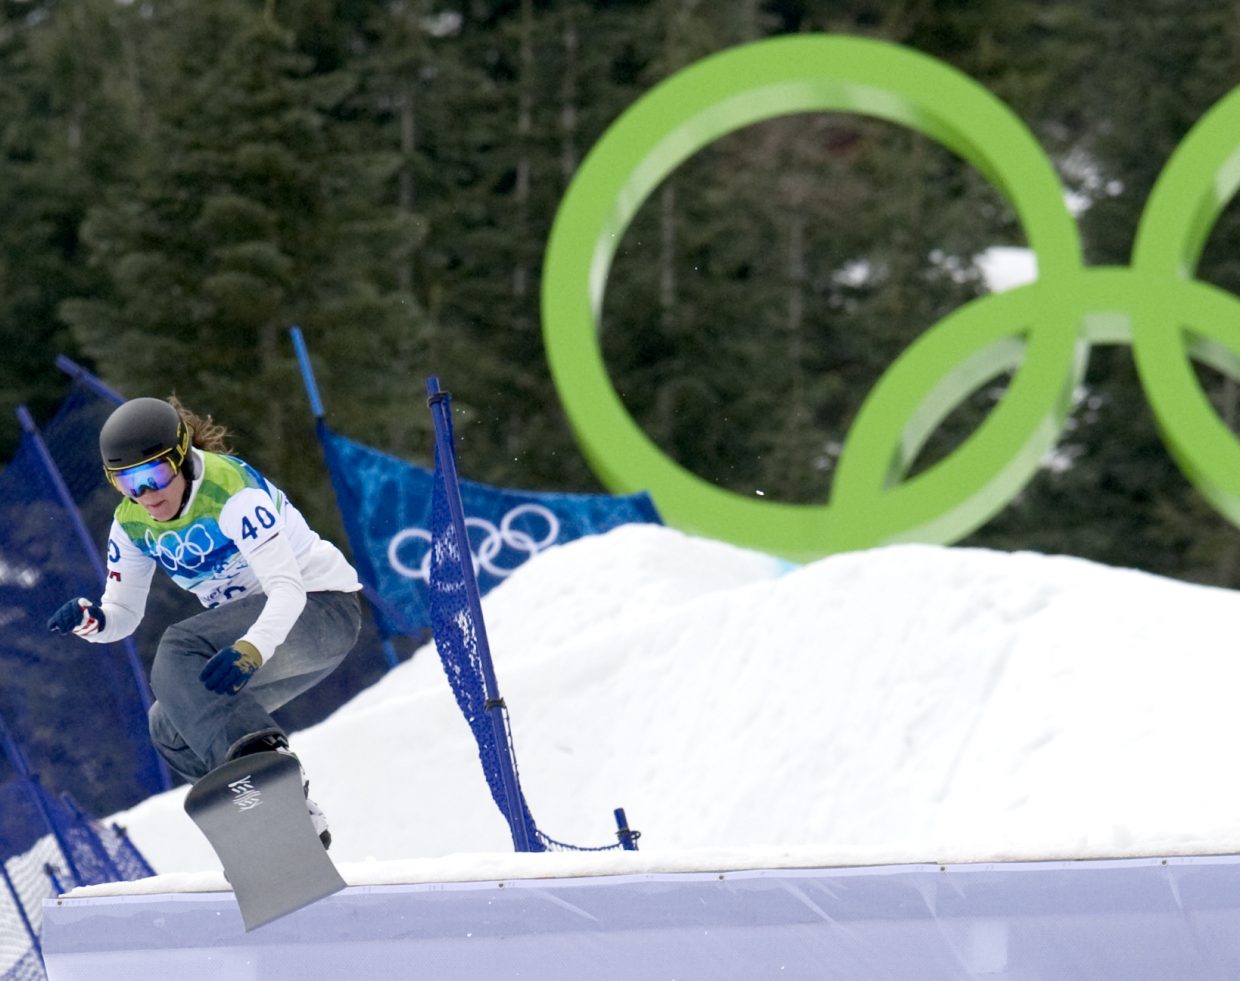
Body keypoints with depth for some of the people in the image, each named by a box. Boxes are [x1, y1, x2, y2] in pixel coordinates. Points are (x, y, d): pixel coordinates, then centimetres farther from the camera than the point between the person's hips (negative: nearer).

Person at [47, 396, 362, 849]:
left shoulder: (229, 490, -24)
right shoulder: (132, 522, -1)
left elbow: (287, 587, -32)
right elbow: (123, 615, 4)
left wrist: (252, 649, -51)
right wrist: (90, 619, -21)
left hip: (319, 606, -9)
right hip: (258, 626, 9)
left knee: (181, 652, -28)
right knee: (171, 728, 1)